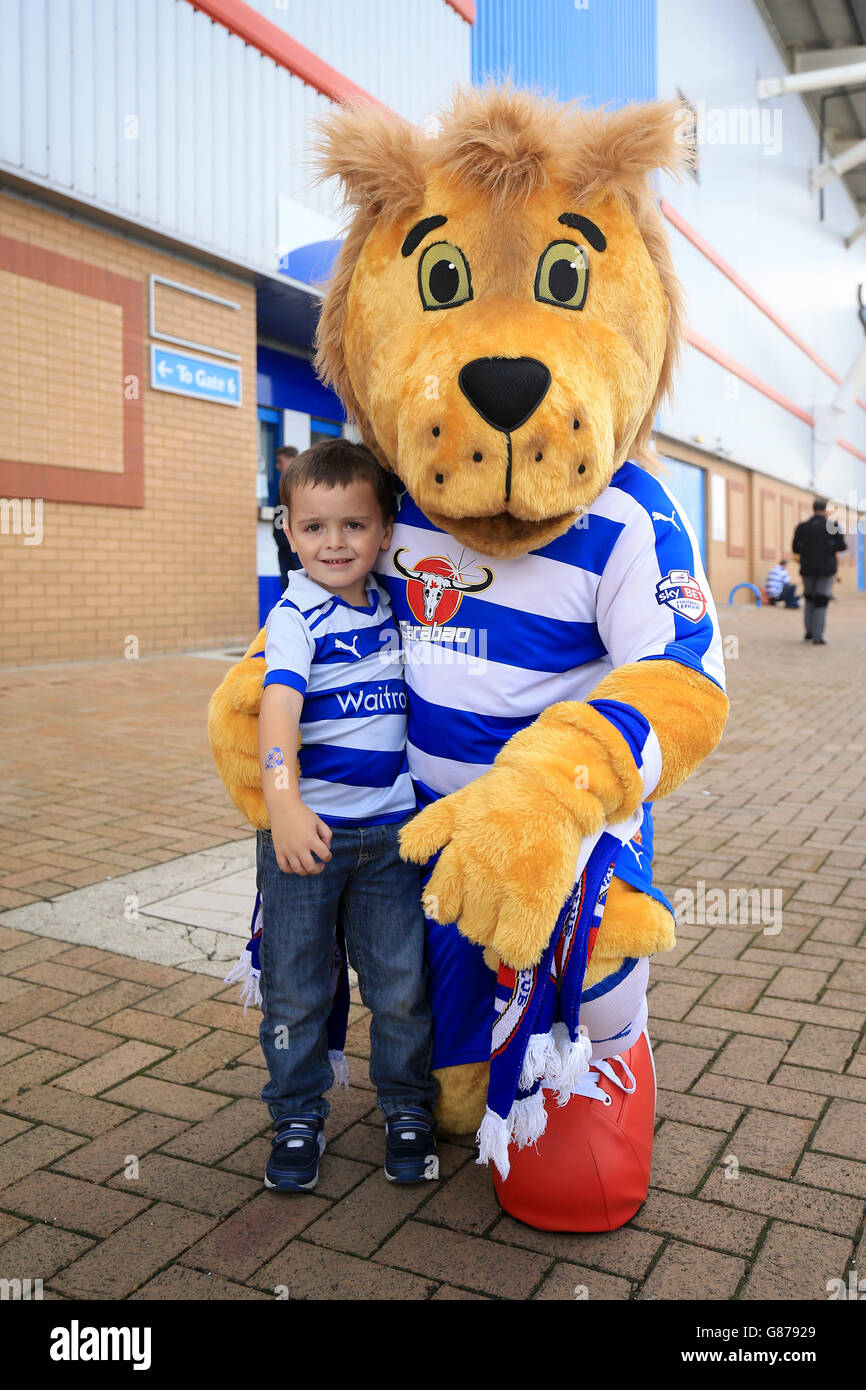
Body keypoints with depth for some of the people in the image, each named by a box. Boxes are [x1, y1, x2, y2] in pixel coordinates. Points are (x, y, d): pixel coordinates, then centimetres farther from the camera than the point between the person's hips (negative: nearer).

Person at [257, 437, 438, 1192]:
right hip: (306, 830, -4)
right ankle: (298, 1116, 29)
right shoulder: (297, 616, -11)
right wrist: (283, 802, -37)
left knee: (401, 982, 10)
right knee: (295, 986, 9)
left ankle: (409, 1107, 30)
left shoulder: (392, 605, 6)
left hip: (390, 831, 4)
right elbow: (279, 705, -25)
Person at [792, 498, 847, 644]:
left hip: (807, 568, 2)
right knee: (821, 601, 0)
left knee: (809, 599, 19)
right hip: (826, 569, -2)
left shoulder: (802, 527, -1)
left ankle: (809, 631, 13)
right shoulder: (832, 526, -6)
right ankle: (818, 636, -5)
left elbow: (795, 548, -2)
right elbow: (842, 546, -7)